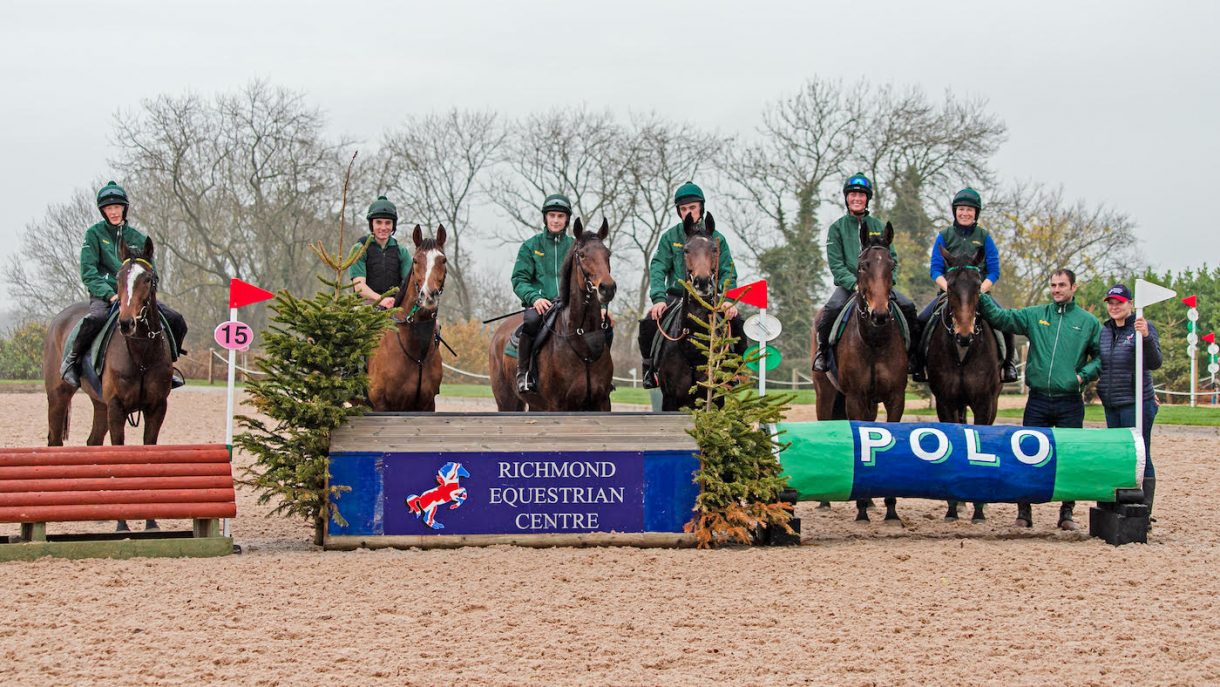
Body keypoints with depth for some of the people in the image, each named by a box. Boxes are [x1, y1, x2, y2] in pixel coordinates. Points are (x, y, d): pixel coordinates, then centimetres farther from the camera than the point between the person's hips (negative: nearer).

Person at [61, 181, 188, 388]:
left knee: (176, 321, -14)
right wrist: (110, 294, -18)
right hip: (104, 294, -4)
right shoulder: (94, 234, 3)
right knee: (94, 319, -39)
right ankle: (71, 360, -12)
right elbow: (88, 272, -5)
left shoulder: (139, 238, 13)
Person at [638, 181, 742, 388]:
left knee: (736, 322, -26)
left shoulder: (716, 238, 6)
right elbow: (658, 268, -5)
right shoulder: (670, 237, 5)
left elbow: (728, 272, 0)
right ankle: (650, 367, -5)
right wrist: (658, 298, -23)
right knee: (648, 322, -26)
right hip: (677, 296, 0)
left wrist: (729, 300, -19)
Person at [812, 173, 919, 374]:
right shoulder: (837, 228, 4)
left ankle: (913, 355, -6)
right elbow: (836, 264, -4)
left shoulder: (879, 227, 12)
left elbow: (892, 259, 10)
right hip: (847, 284, -3)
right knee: (832, 308, -32)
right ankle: (822, 352, -15)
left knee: (908, 306, -17)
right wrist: (855, 284, -19)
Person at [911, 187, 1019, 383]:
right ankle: (920, 365, -4)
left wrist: (980, 290, -13)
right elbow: (935, 269, 2)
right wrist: (948, 287, -15)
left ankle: (1007, 364, -2)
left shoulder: (984, 237, 7)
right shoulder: (944, 236, 7)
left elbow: (994, 271, 3)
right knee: (921, 321, -21)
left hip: (979, 292, 0)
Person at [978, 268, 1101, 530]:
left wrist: (1084, 375, -9)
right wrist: (981, 297, -13)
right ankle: (1024, 512, 9)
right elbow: (1001, 317, 0)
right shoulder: (1035, 315, 7)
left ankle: (1067, 513, 14)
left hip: (1070, 402, -1)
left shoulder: (1088, 322, 5)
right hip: (1038, 400, 1)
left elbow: (1101, 356, 7)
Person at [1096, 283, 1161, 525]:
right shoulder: (1104, 331, 11)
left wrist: (1146, 337, -33)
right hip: (1111, 404, 7)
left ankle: (1145, 512, -6)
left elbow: (1154, 363, -18)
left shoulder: (1143, 328, -7)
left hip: (1136, 403, -7)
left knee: (1140, 457, -6)